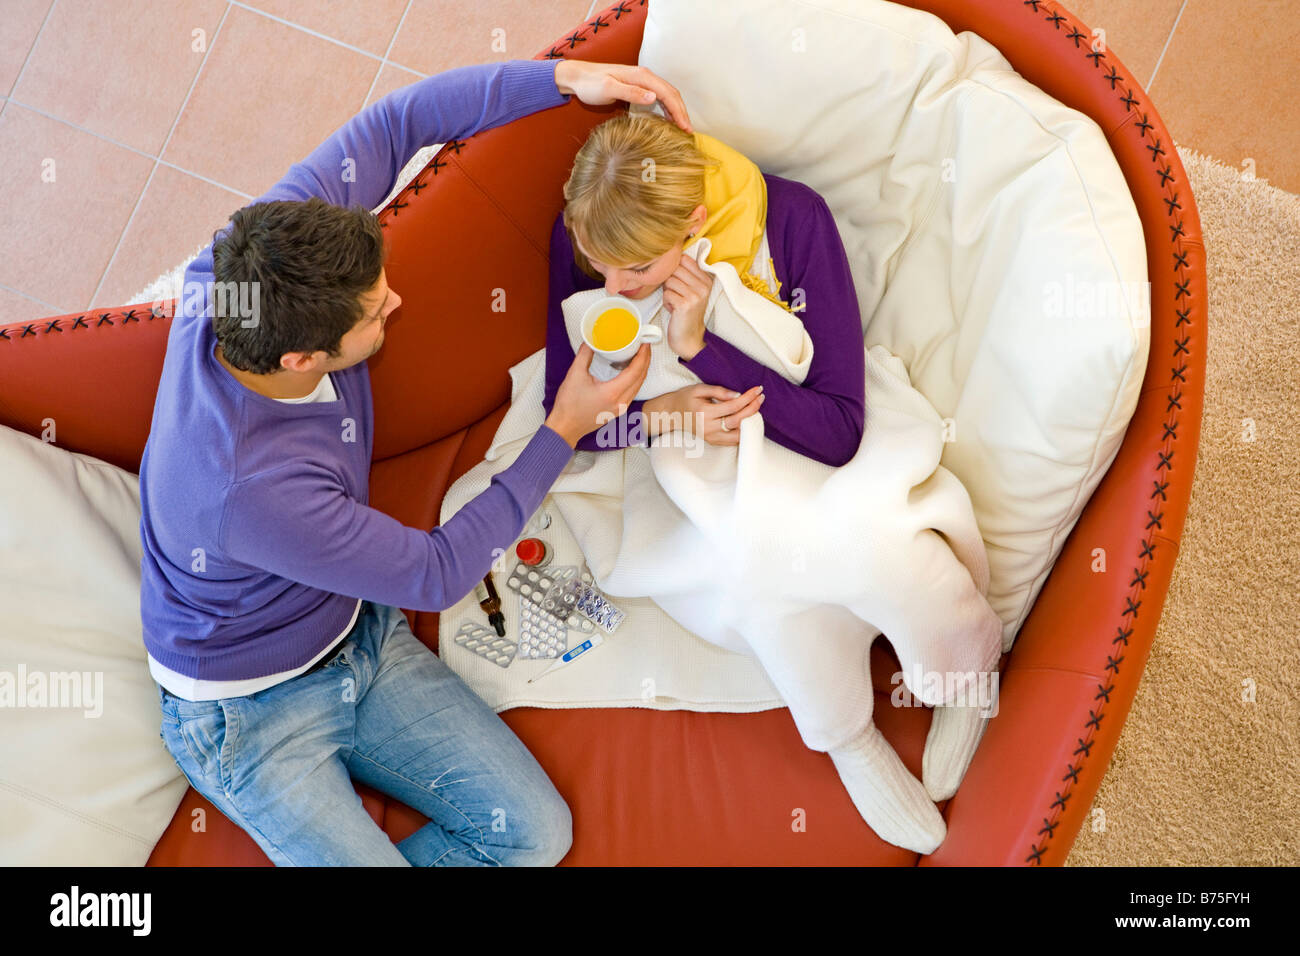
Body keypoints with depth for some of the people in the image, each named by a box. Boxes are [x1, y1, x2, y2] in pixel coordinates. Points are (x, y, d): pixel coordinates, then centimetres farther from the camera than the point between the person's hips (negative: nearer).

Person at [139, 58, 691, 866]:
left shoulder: (247, 272, -21)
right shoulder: (250, 486, -39)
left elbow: (394, 124, -9)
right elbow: (438, 573, -23)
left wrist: (565, 77, -18)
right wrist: (565, 430, -17)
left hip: (363, 638, 7)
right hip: (252, 712, -7)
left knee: (537, 831, 0)